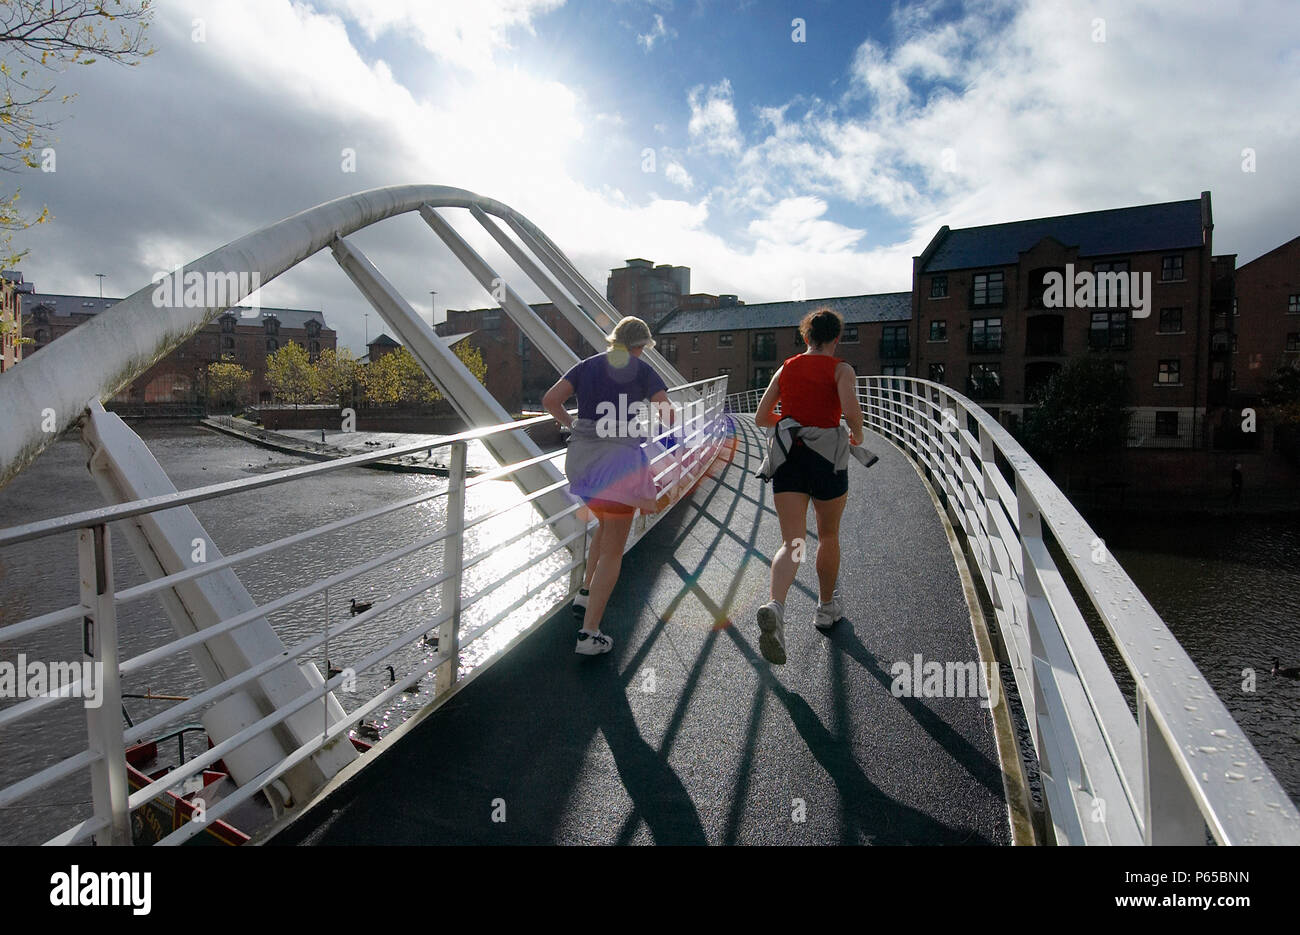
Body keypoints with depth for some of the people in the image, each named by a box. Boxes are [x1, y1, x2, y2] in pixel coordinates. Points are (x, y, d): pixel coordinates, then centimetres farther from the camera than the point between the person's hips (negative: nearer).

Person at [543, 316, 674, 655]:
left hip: (581, 458, 5)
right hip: (619, 459, -5)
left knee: (605, 523, 32)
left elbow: (550, 400, 6)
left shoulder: (588, 366, 12)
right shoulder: (641, 370, 0)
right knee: (613, 551, 3)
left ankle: (585, 593, 28)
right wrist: (650, 415, 15)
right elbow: (668, 414, -6)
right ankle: (589, 635, 3)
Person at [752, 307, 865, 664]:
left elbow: (761, 417, 12)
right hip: (827, 455, -2)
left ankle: (775, 605, -30)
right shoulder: (841, 370, 0)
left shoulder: (785, 369, 11)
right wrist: (857, 434, 3)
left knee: (791, 542, -3)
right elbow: (851, 410, -18)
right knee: (828, 536, 19)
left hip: (786, 457, 2)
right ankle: (826, 608, 33)